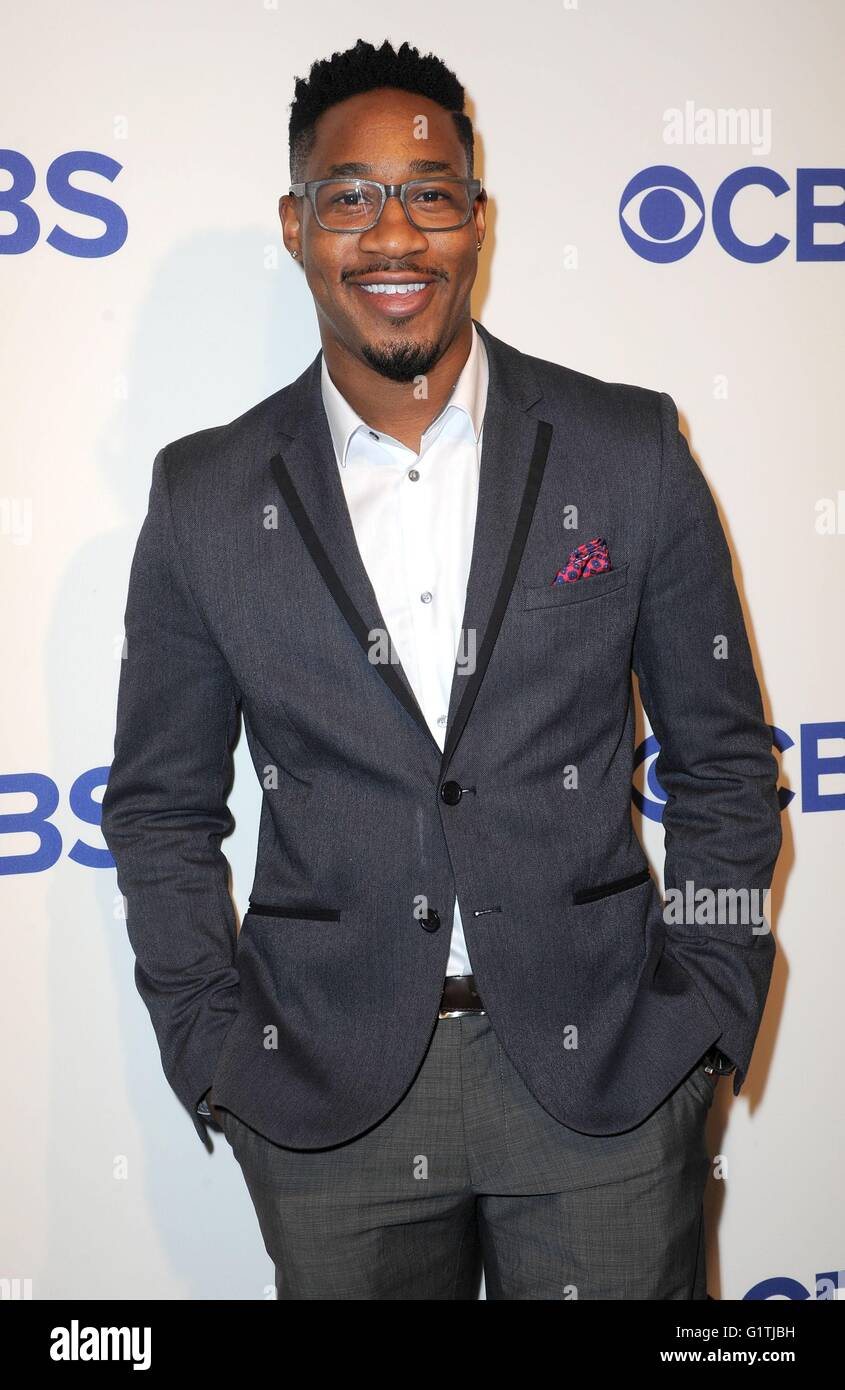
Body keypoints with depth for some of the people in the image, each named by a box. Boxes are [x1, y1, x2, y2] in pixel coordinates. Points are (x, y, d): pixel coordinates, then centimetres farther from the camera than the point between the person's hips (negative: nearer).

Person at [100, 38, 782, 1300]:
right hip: (329, 1101, 1)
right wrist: (219, 1056, -1)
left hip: (604, 1070, 0)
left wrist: (707, 1027, -2)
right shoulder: (205, 497, -1)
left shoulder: (631, 451, -2)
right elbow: (162, 808, 5)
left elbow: (723, 761, 3)